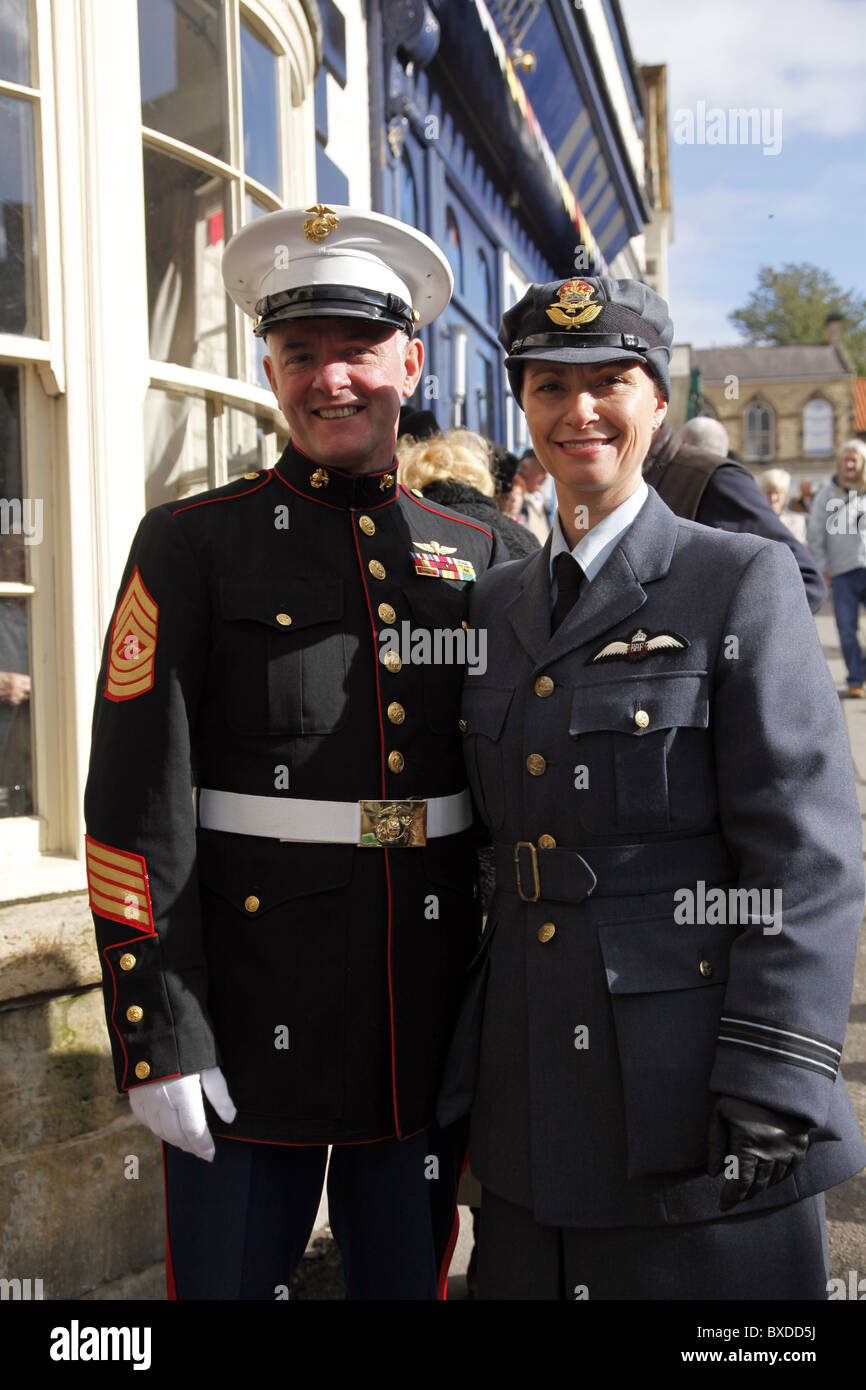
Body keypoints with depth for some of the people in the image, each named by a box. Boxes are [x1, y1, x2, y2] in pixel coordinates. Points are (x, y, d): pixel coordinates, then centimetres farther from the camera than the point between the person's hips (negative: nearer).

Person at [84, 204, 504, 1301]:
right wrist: (160, 1038, -12)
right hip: (249, 1028, -3)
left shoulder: (480, 558, 7)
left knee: (411, 1275, 18)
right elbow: (138, 807, -8)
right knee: (230, 1277, 10)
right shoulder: (191, 545, -3)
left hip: (433, 1030, 3)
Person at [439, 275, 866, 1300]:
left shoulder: (742, 581, -7)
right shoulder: (494, 604, 10)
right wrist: (463, 1060, 13)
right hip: (531, 1090, 5)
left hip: (688, 1087, -5)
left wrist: (771, 1090, -16)